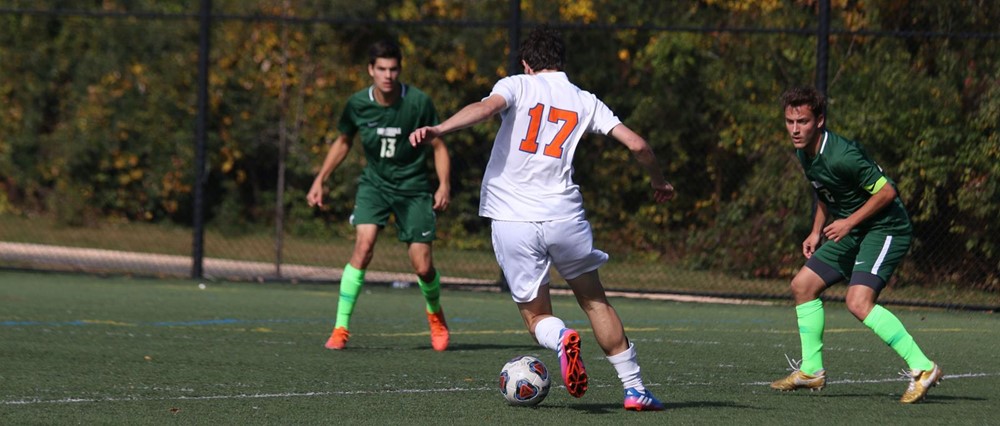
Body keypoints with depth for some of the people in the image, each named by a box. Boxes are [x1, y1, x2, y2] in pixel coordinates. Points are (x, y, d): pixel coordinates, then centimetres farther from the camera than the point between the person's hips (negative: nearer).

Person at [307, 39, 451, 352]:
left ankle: (435, 314, 31)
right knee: (364, 246, -22)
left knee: (423, 267, -4)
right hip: (374, 183, 1)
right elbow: (343, 142, 11)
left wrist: (444, 184, -15)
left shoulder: (418, 102, -15)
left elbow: (438, 145, -3)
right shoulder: (358, 104, -8)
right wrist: (320, 179, 8)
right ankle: (341, 328, -16)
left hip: (413, 187, -1)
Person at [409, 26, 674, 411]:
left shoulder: (517, 86, 5)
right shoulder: (585, 102, 12)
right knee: (595, 301, 20)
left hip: (511, 222, -2)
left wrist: (439, 130, -28)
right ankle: (634, 388, 16)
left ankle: (561, 337, -23)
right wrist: (659, 182, 27)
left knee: (536, 315, 11)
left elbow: (486, 107, -17)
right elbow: (637, 145, 9)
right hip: (563, 216, 2)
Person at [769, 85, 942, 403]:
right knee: (803, 285, 9)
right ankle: (811, 371, 18)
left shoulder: (841, 155, -26)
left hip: (886, 229, -10)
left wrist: (849, 222, -19)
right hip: (852, 233, 10)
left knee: (858, 302, -24)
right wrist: (817, 231, 12)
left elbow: (887, 191, -22)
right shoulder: (804, 154, 4)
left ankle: (923, 369, -20)